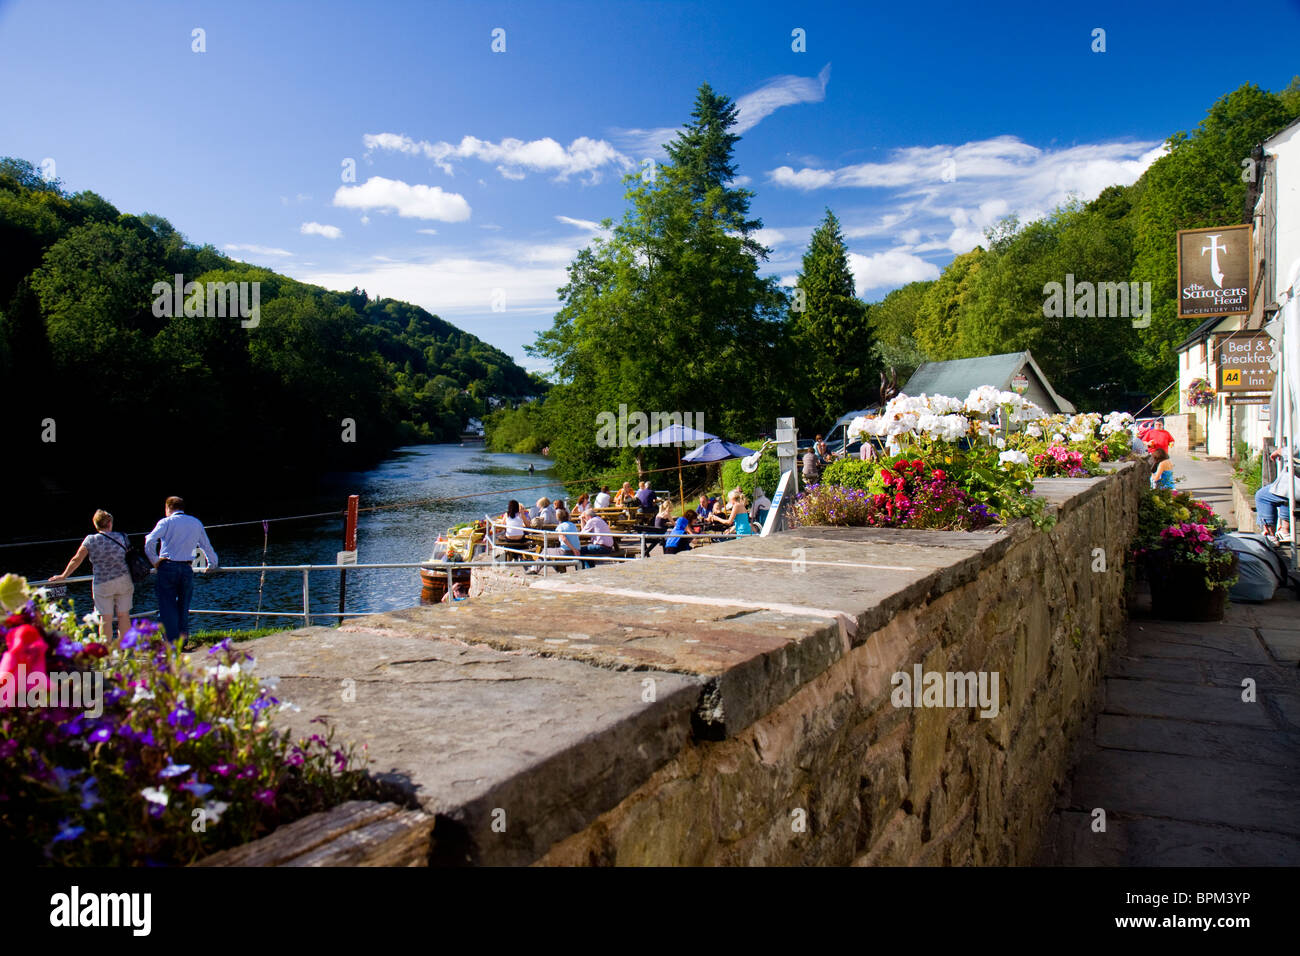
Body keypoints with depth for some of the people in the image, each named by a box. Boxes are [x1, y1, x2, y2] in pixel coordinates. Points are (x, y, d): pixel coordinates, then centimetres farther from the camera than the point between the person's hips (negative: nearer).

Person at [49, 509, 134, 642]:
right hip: (124, 580, 2)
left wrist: (63, 576, 13)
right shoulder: (121, 537, 2)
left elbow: (77, 560, 1)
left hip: (102, 583, -1)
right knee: (124, 615, 7)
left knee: (106, 618, 3)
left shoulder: (90, 540, -3)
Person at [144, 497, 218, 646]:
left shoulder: (166, 522, 0)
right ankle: (183, 641, 11)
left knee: (167, 607, 1)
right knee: (183, 607, 13)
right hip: (186, 569, 3)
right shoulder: (196, 523, 12)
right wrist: (212, 564, 31)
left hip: (167, 567, -3)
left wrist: (154, 560, -2)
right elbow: (206, 546, 18)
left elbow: (150, 541, -14)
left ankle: (172, 643, -3)